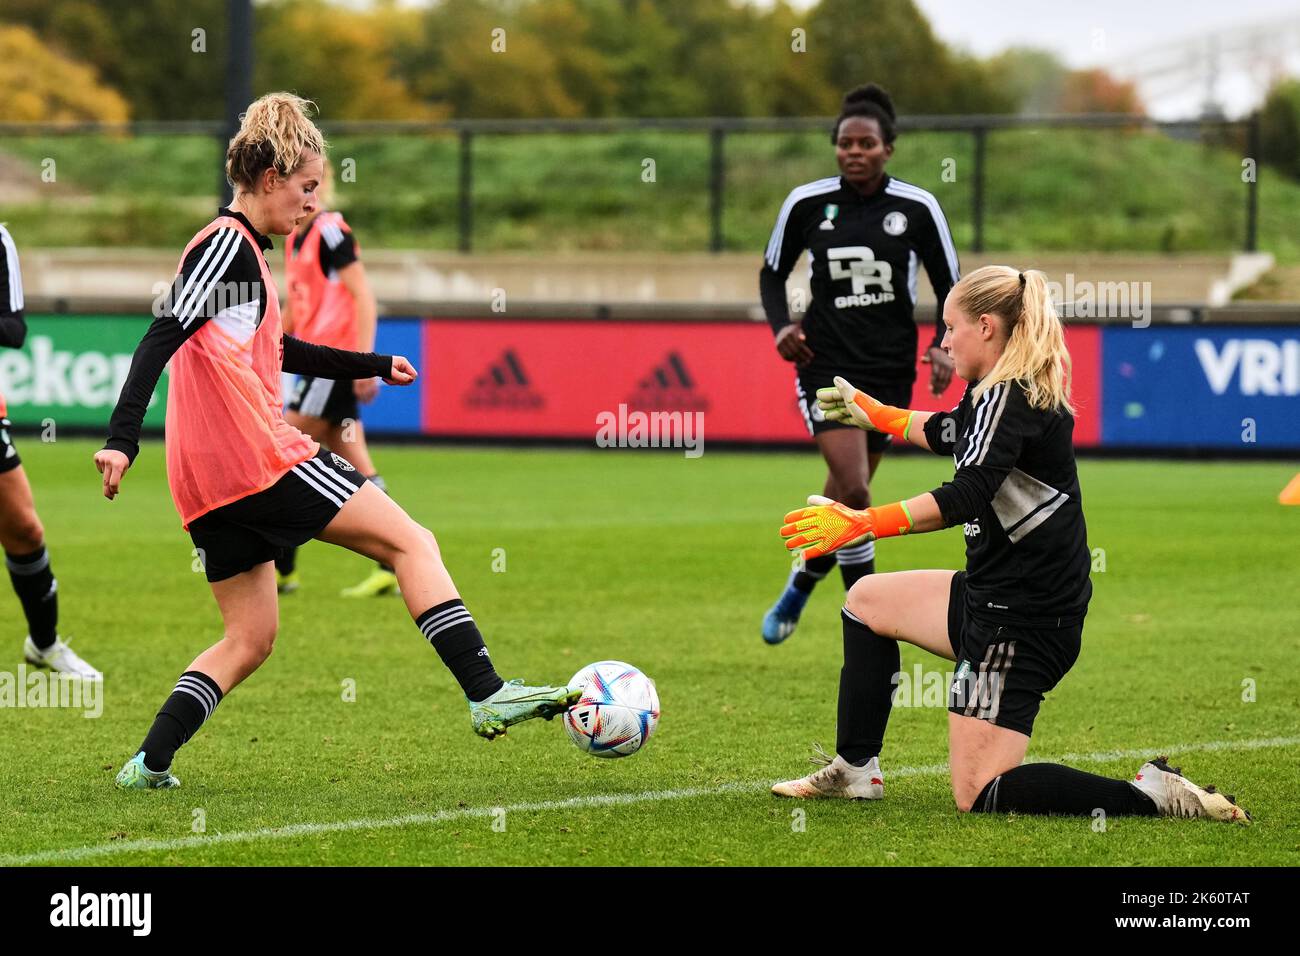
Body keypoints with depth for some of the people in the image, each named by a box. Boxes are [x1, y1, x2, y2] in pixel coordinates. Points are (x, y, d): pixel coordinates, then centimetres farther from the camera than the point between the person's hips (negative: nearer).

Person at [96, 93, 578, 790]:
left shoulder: (239, 248, 19)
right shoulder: (228, 244, -11)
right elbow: (162, 339, -21)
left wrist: (374, 365, 38)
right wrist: (122, 439, -29)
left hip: (207, 486, 10)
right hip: (260, 458, -10)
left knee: (249, 639, 13)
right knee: (412, 544, -2)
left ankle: (150, 763, 5)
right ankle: (487, 695, -7)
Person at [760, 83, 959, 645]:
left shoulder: (918, 209, -4)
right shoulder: (806, 204, -3)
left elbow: (949, 287, 4)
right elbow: (773, 273, 10)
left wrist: (943, 345, -13)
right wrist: (781, 326, -8)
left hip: (889, 370, 2)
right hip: (826, 364, -1)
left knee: (846, 498, 11)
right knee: (853, 491, -18)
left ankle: (801, 584, 40)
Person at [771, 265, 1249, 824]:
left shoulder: (1009, 398, -19)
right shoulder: (1005, 394, 11)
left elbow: (966, 496, -34)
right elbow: (947, 432, 33)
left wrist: (865, 524, -37)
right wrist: (873, 414, 45)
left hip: (1022, 624, -10)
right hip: (995, 595, 10)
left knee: (977, 796, -10)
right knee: (868, 599, 25)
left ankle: (1153, 795, -16)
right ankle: (854, 771, 28)